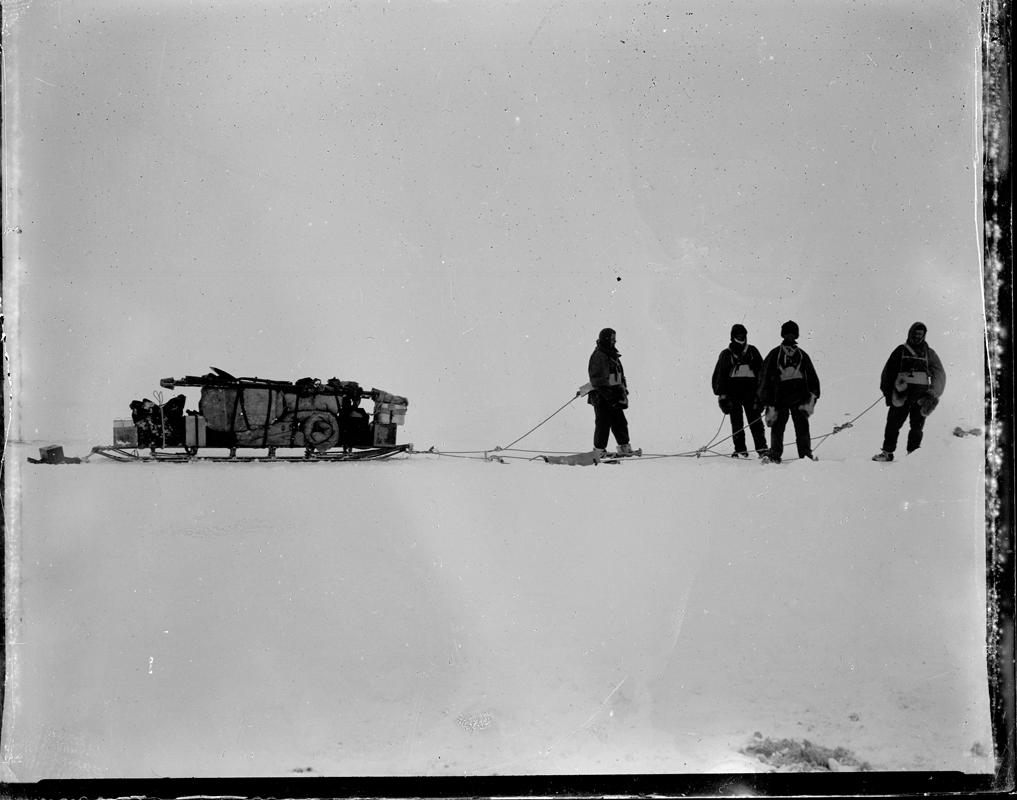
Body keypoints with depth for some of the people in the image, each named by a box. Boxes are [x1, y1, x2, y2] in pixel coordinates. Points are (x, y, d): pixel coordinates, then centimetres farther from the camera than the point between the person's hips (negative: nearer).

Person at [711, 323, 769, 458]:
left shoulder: (752, 351, 12)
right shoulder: (726, 354, 8)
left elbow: (761, 371, 13)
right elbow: (719, 376, 6)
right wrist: (721, 395, -2)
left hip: (750, 390, 0)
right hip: (733, 391, 0)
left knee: (755, 421, -8)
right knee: (736, 423, -1)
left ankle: (762, 448, -9)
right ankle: (740, 449, 5)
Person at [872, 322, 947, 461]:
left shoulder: (929, 353, 14)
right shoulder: (901, 350, 12)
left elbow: (940, 375, 12)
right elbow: (888, 371, 11)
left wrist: (933, 394, -1)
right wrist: (887, 390, 3)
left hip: (921, 392, 1)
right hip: (902, 392, 0)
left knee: (917, 425, -1)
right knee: (894, 422, -4)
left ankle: (913, 453, 6)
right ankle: (887, 452, 2)